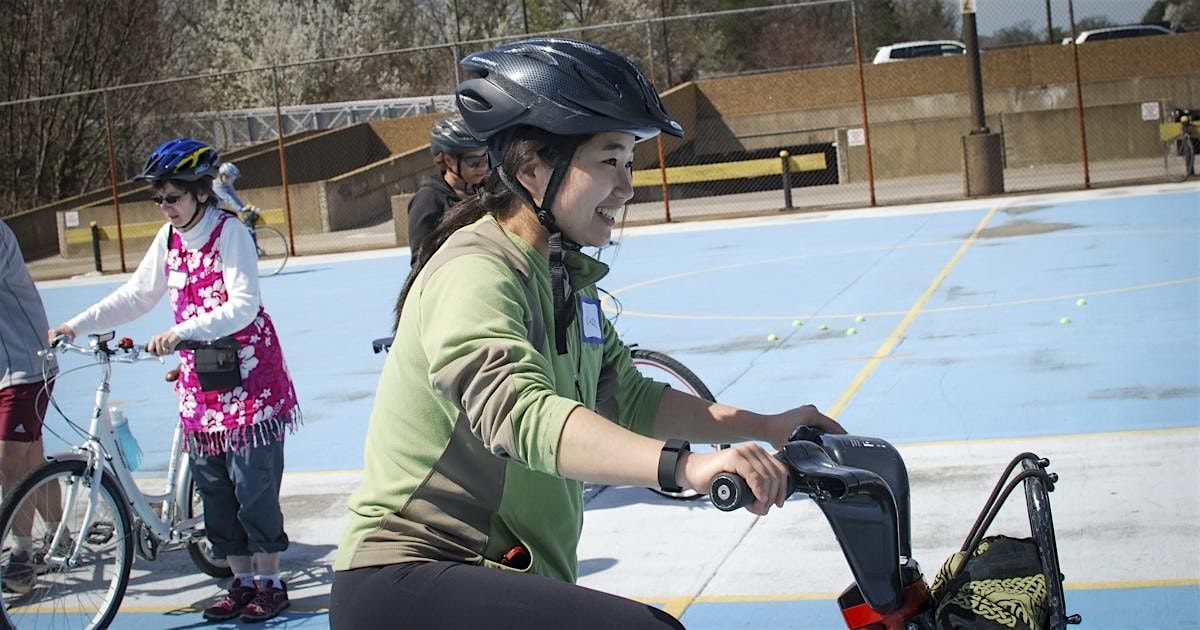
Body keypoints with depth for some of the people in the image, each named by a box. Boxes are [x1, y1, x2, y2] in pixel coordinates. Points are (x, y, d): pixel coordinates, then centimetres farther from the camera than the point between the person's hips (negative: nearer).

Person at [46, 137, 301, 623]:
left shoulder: (229, 232, -12)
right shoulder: (169, 238, 7)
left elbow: (242, 306, -21)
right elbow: (136, 295, 14)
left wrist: (182, 332, -32)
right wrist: (76, 325, 6)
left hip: (248, 376, -7)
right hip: (198, 380, 7)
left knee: (254, 486, -3)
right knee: (214, 490, 9)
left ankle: (271, 583, 8)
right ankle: (242, 582, 20)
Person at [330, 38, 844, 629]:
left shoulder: (566, 280, 12)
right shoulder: (475, 272, -19)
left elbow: (627, 398, 16)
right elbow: (522, 415, -36)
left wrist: (765, 427, 6)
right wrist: (684, 465, -48)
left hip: (502, 575, 10)